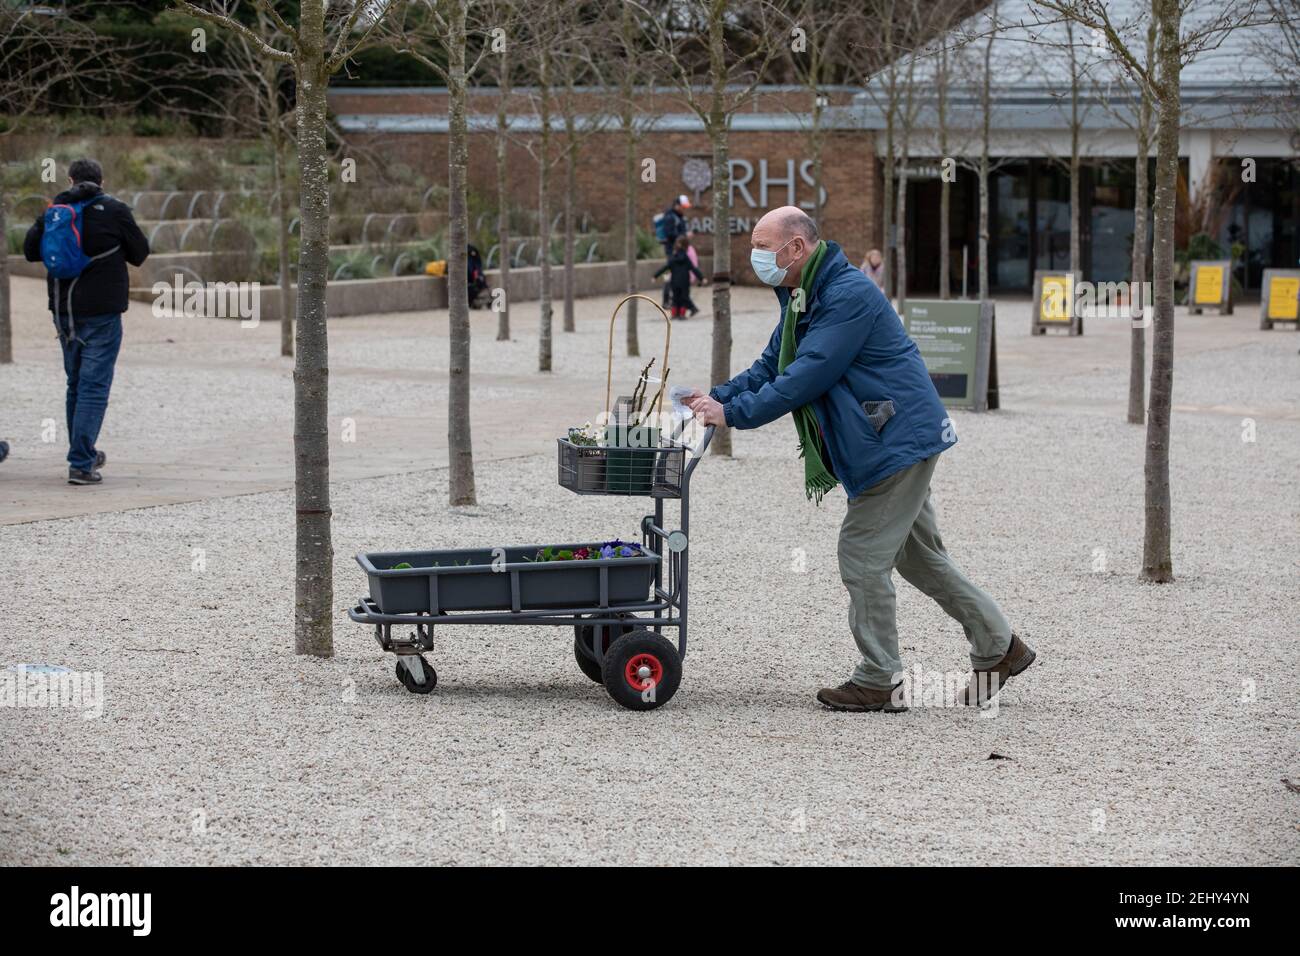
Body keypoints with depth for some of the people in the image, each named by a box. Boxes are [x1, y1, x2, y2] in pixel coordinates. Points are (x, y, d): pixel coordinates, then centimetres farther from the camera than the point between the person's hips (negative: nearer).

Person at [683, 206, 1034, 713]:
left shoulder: (849, 295, -21)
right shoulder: (800, 298, 12)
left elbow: (807, 377, -27)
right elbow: (772, 365, 15)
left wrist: (735, 413, -24)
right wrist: (719, 395, 0)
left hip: (899, 439, -10)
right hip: (898, 443, 10)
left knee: (862, 554, -7)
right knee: (918, 556, 16)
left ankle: (879, 681, 1)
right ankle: (998, 647, 26)